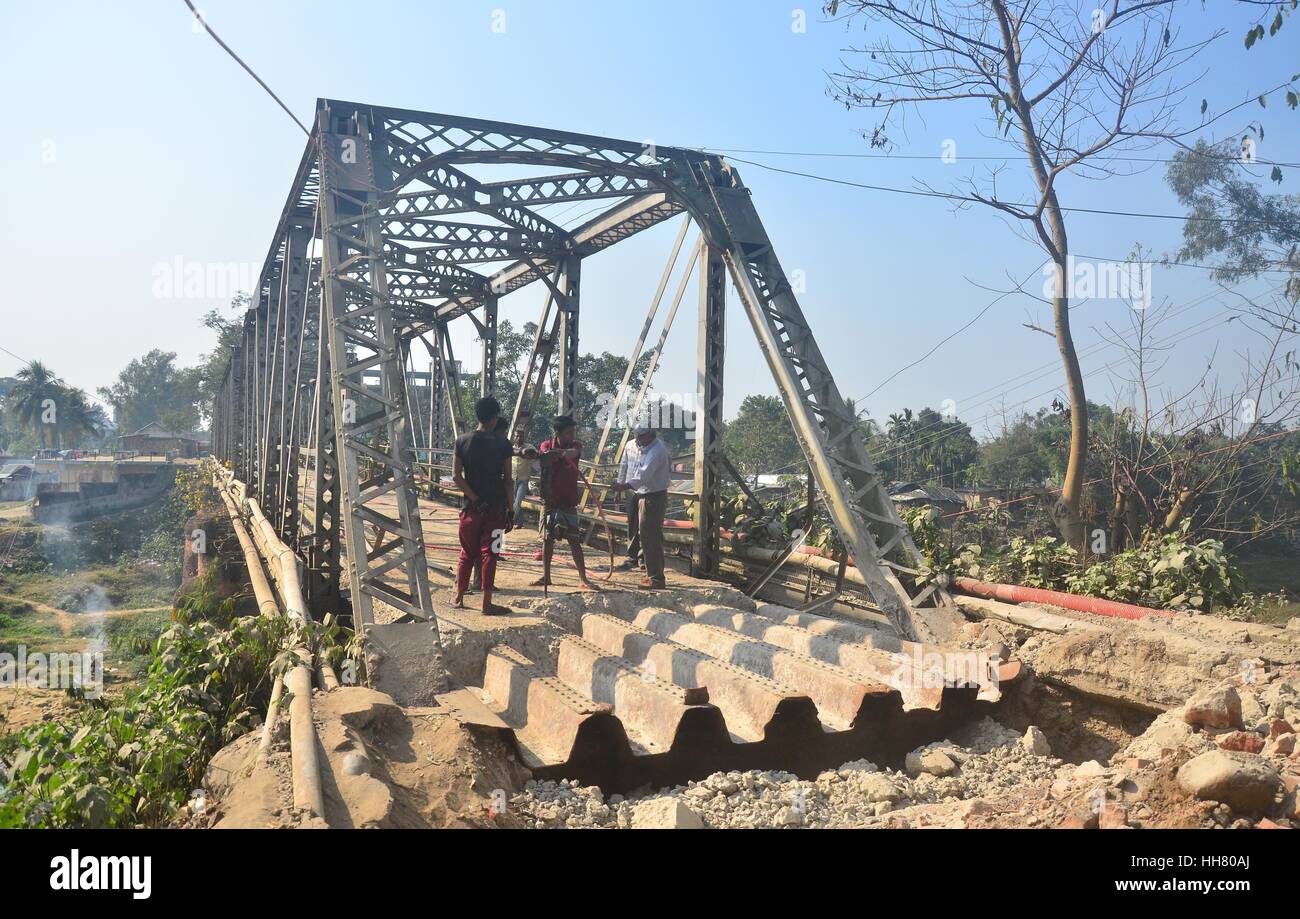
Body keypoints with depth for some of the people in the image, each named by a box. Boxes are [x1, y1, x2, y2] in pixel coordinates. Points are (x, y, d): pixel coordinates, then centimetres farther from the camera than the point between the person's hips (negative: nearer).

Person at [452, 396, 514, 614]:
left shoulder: (463, 441, -1)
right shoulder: (503, 444, -6)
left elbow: (456, 476, -7)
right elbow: (507, 480, -5)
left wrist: (475, 499, -7)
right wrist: (509, 510, 1)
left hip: (472, 506, 2)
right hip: (496, 506, -2)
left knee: (467, 553, 15)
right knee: (489, 554, 1)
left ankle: (459, 598, 21)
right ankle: (487, 603, 2)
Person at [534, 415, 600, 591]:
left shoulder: (576, 445, -2)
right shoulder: (547, 445, 0)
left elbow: (572, 453, -27)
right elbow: (544, 459, -21)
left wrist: (559, 453, -49)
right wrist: (546, 455, -46)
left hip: (568, 501, -1)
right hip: (549, 500, 1)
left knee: (574, 539, -4)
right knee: (547, 538, 8)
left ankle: (583, 578, 0)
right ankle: (546, 576, 18)